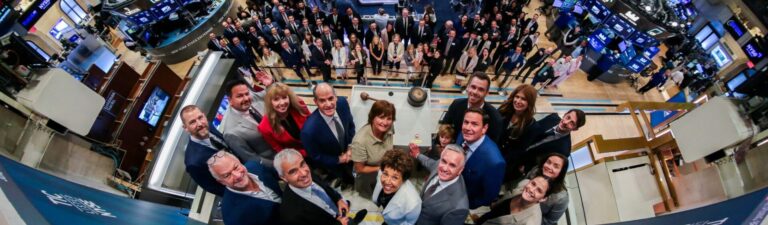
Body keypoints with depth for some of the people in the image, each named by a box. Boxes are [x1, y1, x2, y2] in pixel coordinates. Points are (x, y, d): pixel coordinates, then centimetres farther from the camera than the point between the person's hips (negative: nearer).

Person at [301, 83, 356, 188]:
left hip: (347, 153, 4)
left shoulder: (342, 103, -25)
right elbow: (316, 158, -20)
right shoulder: (309, 130, -40)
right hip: (330, 166, -4)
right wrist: (339, 159, -16)